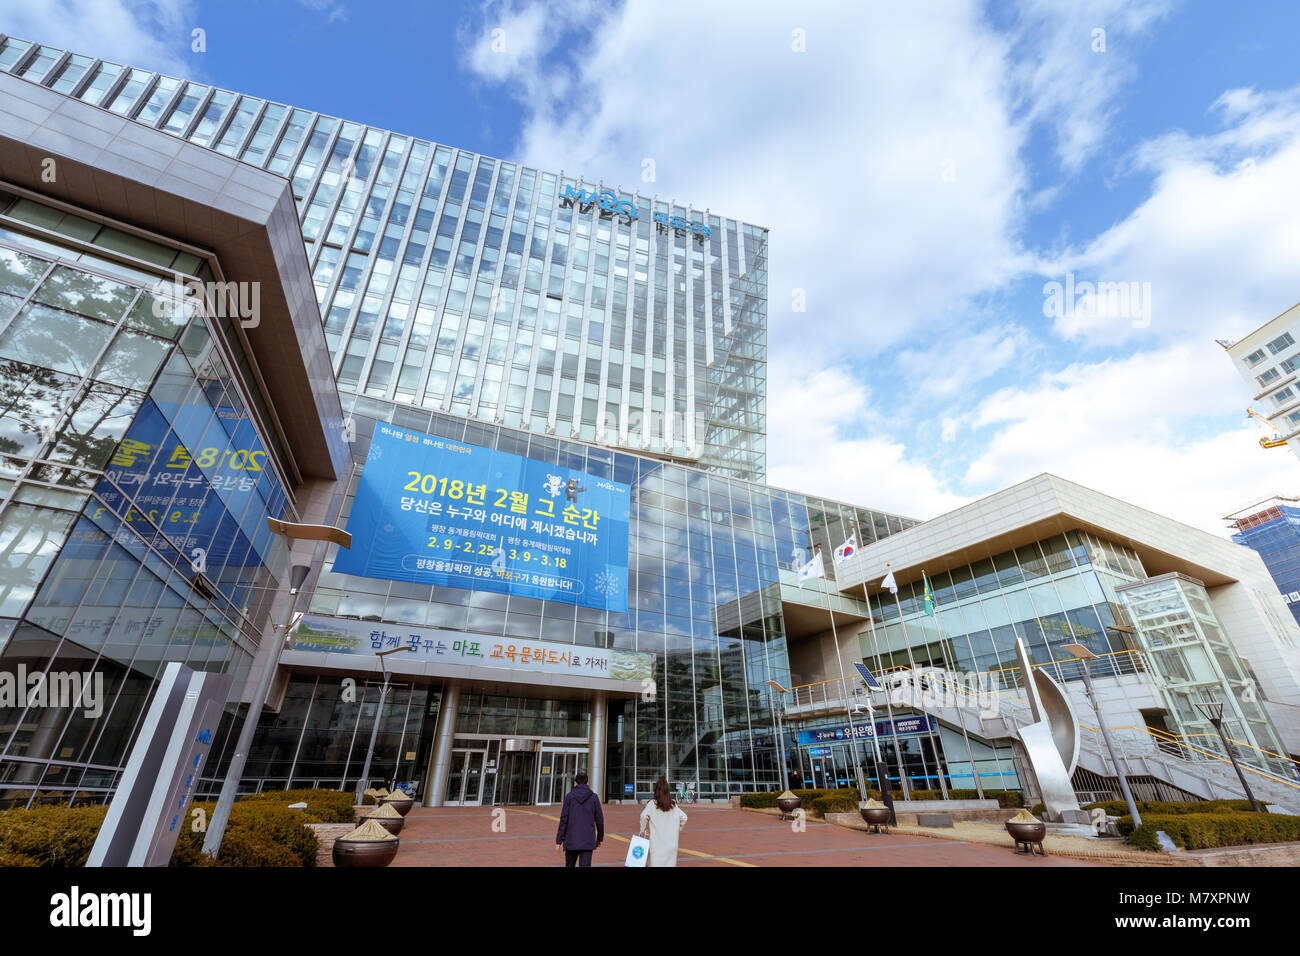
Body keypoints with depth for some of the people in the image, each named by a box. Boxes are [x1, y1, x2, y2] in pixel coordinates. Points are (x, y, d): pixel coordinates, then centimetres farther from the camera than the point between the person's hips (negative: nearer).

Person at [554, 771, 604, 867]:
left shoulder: (569, 796, 0)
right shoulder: (594, 797, 1)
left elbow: (564, 820, -5)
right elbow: (599, 820, 3)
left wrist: (559, 841, -1)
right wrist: (599, 838, 17)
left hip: (571, 840, 1)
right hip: (588, 841, -1)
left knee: (569, 865, 20)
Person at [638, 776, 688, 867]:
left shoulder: (652, 804, -6)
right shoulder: (673, 805, 5)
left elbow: (644, 816, -19)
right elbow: (684, 817, 6)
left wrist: (642, 831, -6)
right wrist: (678, 830, 18)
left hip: (657, 841, -3)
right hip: (671, 842, 3)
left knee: (655, 862, 2)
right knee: (670, 862, 12)